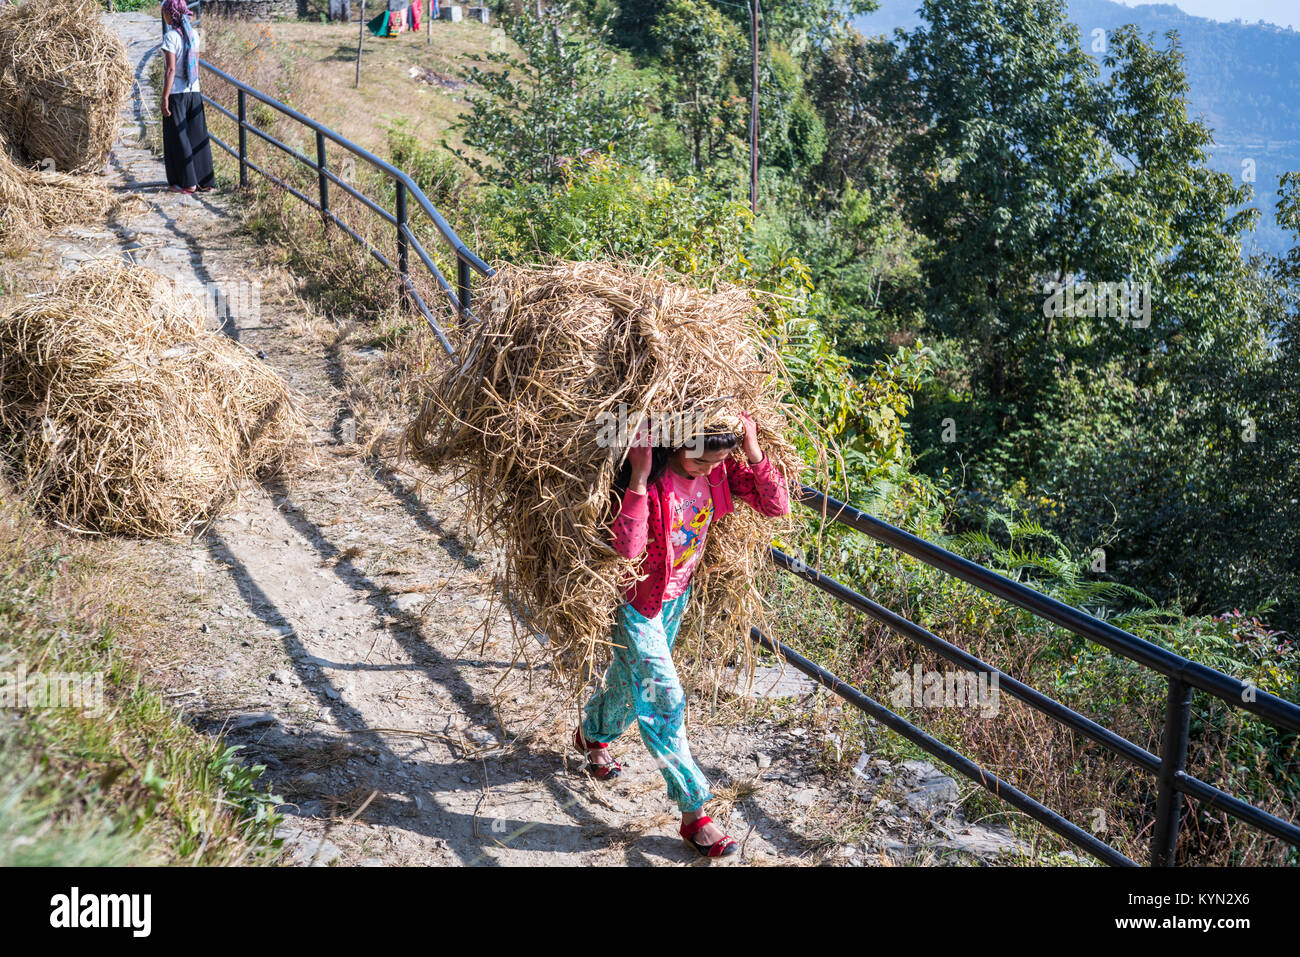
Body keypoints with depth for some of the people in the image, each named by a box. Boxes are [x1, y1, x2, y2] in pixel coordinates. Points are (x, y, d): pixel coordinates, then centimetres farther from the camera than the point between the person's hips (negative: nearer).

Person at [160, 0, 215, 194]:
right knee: (197, 136, 11)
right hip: (193, 91, 6)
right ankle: (204, 181, 14)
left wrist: (165, 98, -15)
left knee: (177, 138, 3)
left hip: (175, 92, -6)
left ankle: (187, 182, 6)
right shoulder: (193, 34, 5)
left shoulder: (171, 37, -14)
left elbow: (170, 70, -17)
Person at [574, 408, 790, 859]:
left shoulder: (721, 469, -14)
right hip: (637, 601, -7)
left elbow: (776, 505, -16)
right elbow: (627, 548, -42)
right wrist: (639, 478, -47)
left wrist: (754, 452, -28)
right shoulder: (649, 475, -32)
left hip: (676, 594, 7)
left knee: (631, 680, 27)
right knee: (663, 699, -5)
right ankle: (694, 813, 5)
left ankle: (592, 735, 57)